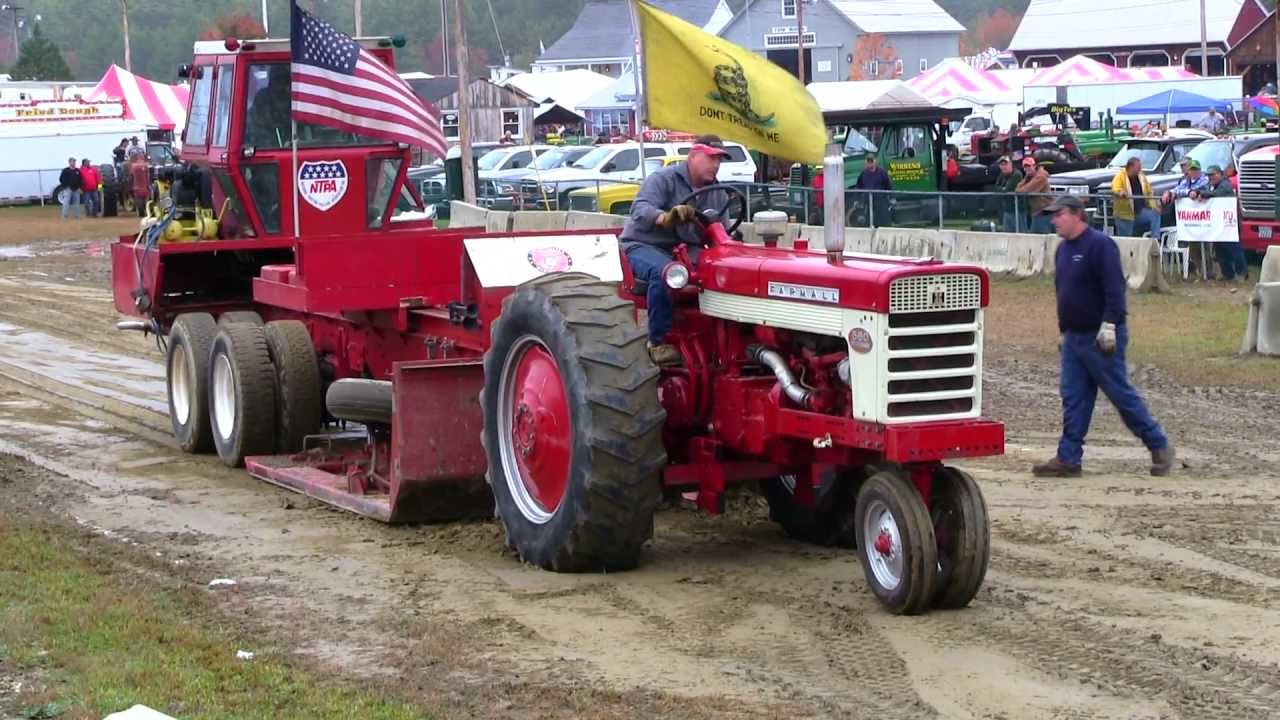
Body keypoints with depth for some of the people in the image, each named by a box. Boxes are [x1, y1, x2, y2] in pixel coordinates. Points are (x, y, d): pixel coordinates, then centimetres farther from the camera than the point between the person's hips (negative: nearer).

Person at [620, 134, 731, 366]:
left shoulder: (718, 194, 11)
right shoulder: (663, 179, -11)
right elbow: (640, 209, -28)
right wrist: (666, 217, -50)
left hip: (686, 251, 6)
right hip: (646, 246, -6)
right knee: (665, 271, -38)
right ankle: (659, 341, -28)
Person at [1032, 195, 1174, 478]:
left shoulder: (1100, 245, -13)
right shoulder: (1063, 249, 14)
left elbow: (1114, 290, -20)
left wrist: (1109, 326, -25)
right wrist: (1063, 331, 22)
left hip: (1100, 338, -8)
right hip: (1073, 338, 8)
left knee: (1122, 395, -2)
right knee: (1073, 399, 5)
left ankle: (1160, 447, 9)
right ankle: (1068, 459, 6)